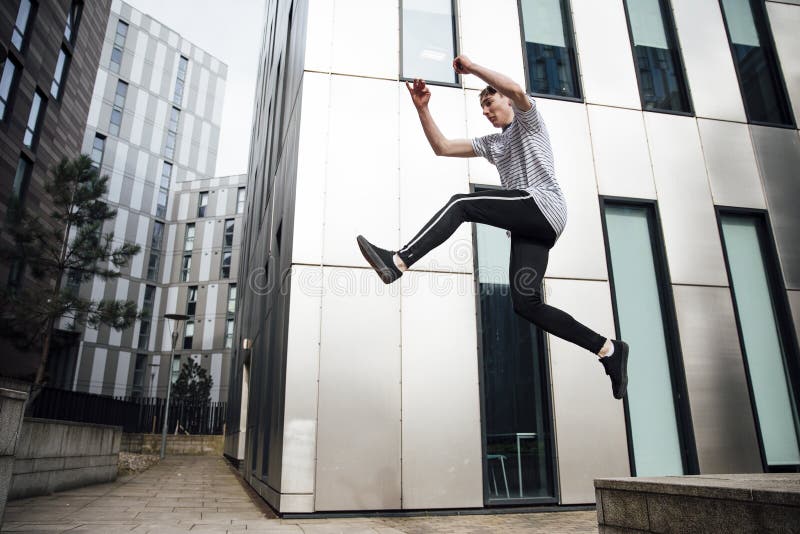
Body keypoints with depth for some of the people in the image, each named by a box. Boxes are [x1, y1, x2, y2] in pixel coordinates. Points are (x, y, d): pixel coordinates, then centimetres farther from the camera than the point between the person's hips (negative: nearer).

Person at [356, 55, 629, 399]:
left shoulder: (528, 122, 14)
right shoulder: (491, 144, 32)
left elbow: (517, 90, -10)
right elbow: (442, 147, 26)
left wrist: (472, 67, -2)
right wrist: (422, 109, 18)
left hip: (544, 205, -8)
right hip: (528, 226, 8)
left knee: (461, 203, -22)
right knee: (525, 304, -6)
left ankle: (398, 262, -30)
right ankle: (609, 349, 0)